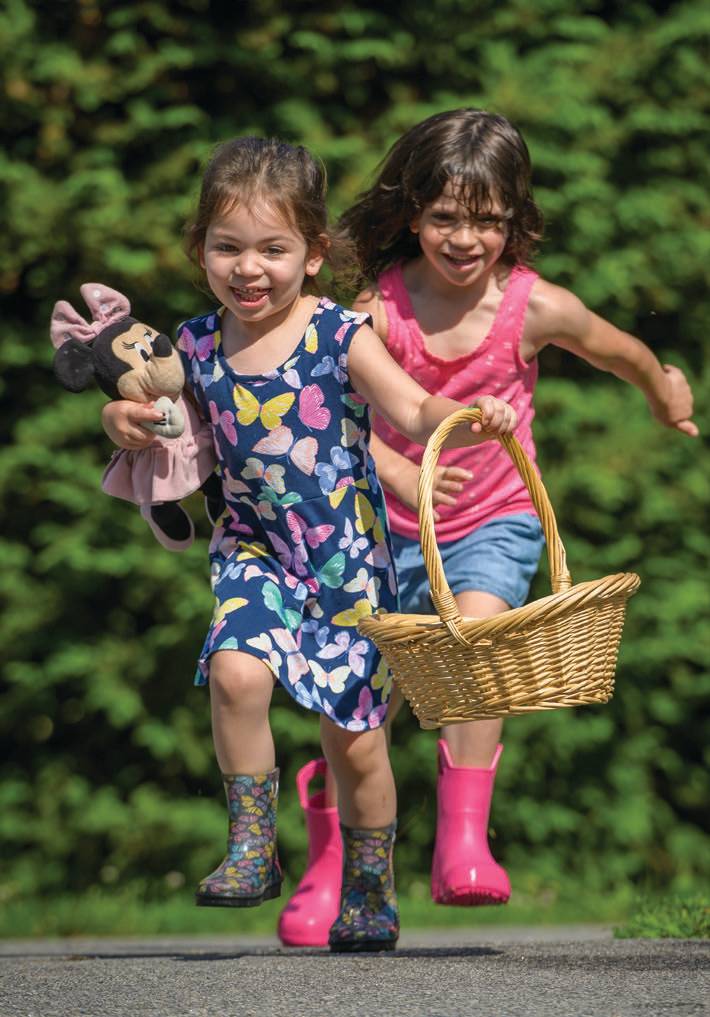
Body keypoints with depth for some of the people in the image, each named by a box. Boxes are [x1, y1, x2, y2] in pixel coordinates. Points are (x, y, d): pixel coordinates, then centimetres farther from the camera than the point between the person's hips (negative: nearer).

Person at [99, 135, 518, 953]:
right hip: (256, 553, 2)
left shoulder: (340, 337, -11)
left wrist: (475, 419, -35)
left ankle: (368, 900, 26)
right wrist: (122, 422, -8)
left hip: (348, 559, -2)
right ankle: (252, 850, -11)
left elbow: (416, 413, -15)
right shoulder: (198, 347, 0)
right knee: (235, 671, -27)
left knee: (356, 741, 5)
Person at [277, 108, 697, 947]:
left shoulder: (536, 308, -11)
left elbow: (620, 352, 9)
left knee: (476, 625, -30)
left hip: (495, 523, -2)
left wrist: (665, 392, 28)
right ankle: (330, 866, 23)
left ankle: (462, 844, -27)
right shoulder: (382, 307, -12)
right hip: (394, 527, 2)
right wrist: (395, 471, -41)